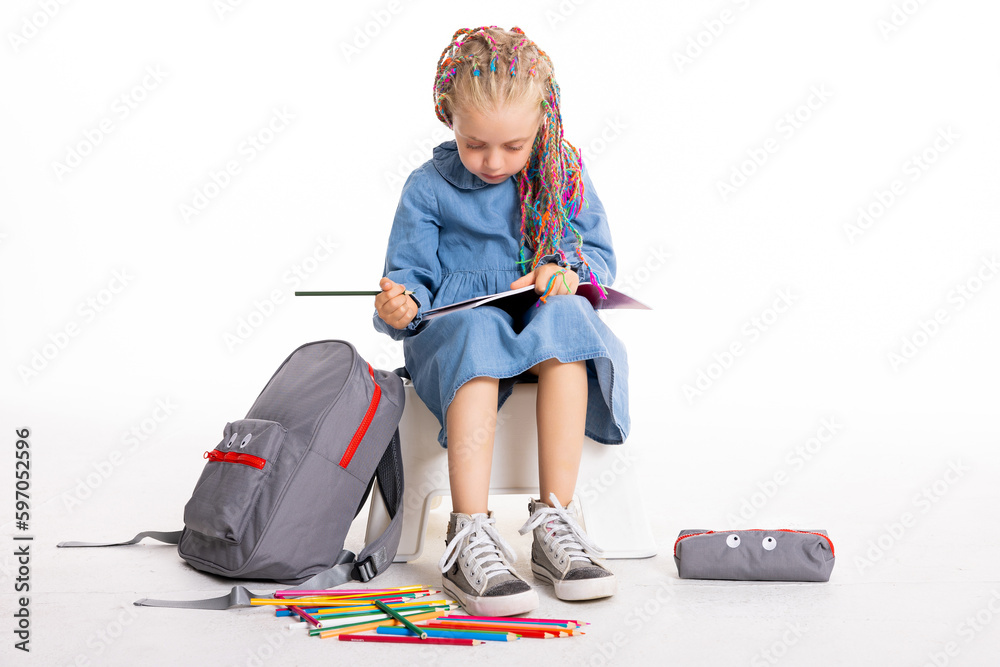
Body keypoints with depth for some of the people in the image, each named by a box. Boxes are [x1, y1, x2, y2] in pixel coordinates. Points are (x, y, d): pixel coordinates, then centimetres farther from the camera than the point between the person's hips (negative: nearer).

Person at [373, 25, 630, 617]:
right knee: (478, 331, -37)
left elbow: (601, 256, 10)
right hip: (456, 325, -1)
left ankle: (555, 522, -35)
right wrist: (401, 306, -22)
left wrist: (569, 272, -13)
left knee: (564, 317, -34)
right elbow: (411, 273, 2)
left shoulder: (563, 174, 7)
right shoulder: (428, 187, 3)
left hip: (548, 324, 2)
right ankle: (470, 535, -41)